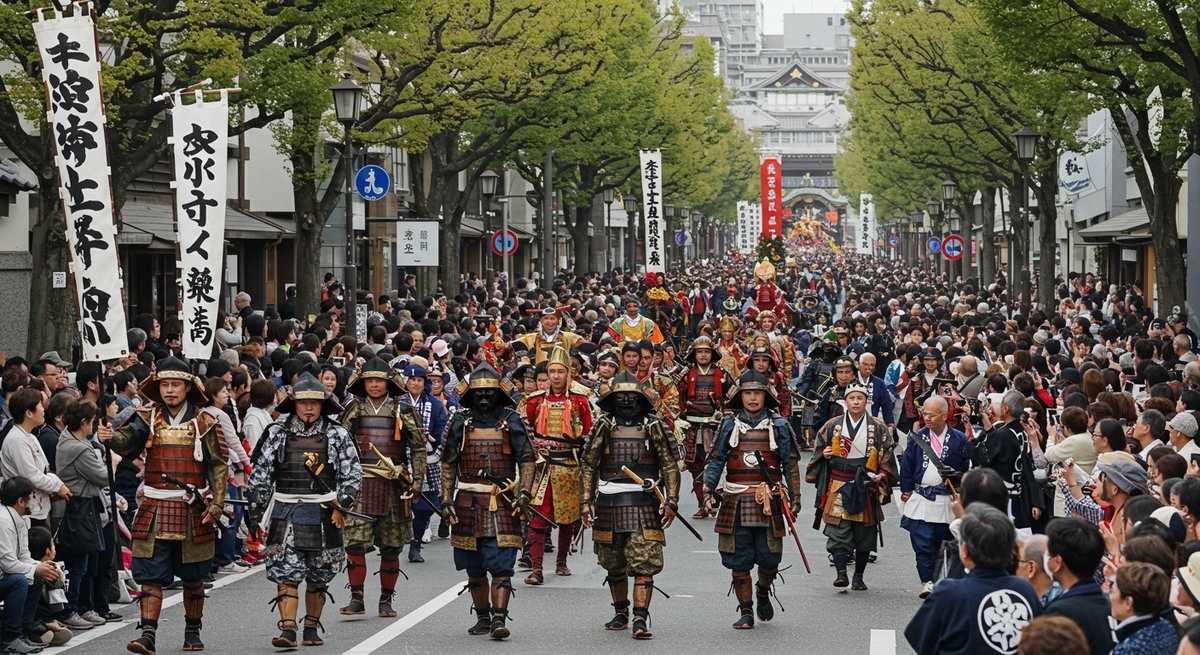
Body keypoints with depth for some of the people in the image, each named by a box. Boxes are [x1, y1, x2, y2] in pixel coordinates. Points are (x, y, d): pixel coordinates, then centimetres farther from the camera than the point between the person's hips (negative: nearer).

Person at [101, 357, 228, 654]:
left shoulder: (204, 423, 1)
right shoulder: (149, 418, 3)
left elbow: (219, 465, 2)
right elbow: (129, 438, -15)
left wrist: (217, 504, -8)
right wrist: (110, 438, -38)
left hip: (194, 511, 0)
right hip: (155, 510, 0)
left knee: (193, 577, 11)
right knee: (150, 575, -7)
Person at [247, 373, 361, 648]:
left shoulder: (337, 435, 3)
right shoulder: (277, 433, 5)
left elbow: (352, 474, 6)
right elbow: (260, 472, 7)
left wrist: (341, 506, -4)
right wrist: (256, 508, 1)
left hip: (323, 513, 0)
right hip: (285, 513, 0)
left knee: (318, 578, 9)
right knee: (285, 574, -10)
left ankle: (311, 628, 21)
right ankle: (288, 629, -15)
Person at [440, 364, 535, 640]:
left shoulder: (511, 421, 3)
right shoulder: (460, 421, 8)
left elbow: (527, 460, 4)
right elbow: (448, 464, 11)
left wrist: (524, 493, -9)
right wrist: (446, 500, 3)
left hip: (502, 503, -3)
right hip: (468, 503, 3)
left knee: (501, 567, -11)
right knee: (474, 569, 10)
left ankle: (499, 619, -15)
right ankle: (482, 618, 22)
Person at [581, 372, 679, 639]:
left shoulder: (653, 427, 3)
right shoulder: (604, 427, 7)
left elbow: (670, 466, 3)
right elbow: (588, 465, 10)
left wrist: (671, 502, -5)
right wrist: (587, 501, 2)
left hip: (645, 504, -3)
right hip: (609, 504, 3)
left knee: (644, 565, -11)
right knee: (613, 566, 13)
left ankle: (641, 619, -15)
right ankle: (621, 613, 30)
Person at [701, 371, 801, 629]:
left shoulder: (779, 426, 5)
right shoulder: (729, 425, 7)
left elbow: (790, 464, 8)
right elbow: (716, 460, 7)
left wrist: (794, 498, 4)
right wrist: (708, 491, -4)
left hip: (769, 501, -1)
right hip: (736, 501, 1)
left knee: (769, 558, 0)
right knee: (739, 560, 1)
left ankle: (763, 591, 32)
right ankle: (745, 611, 11)